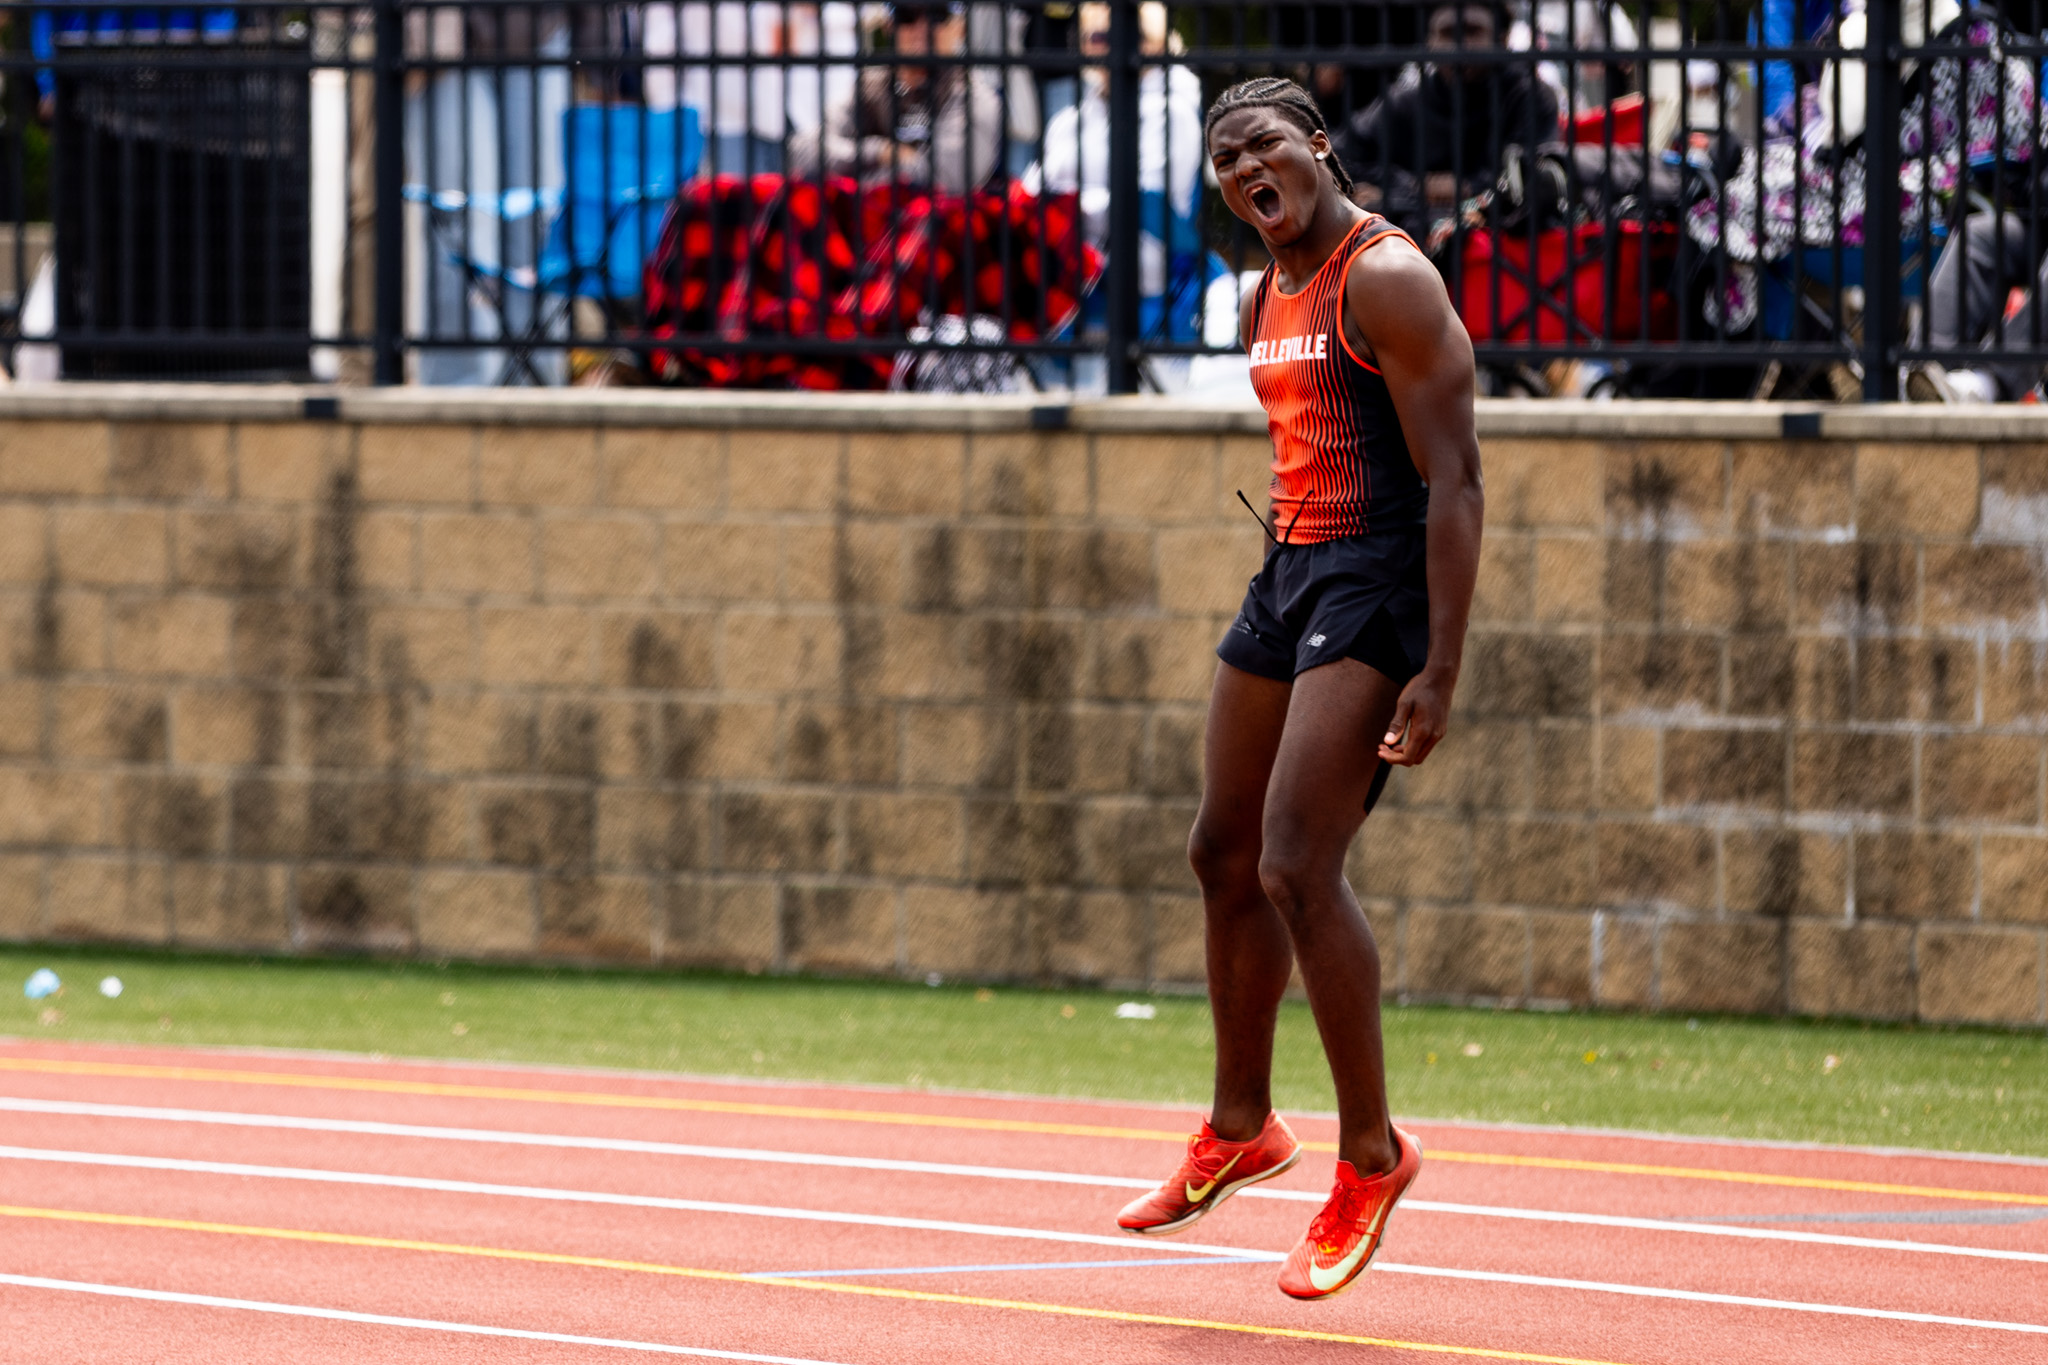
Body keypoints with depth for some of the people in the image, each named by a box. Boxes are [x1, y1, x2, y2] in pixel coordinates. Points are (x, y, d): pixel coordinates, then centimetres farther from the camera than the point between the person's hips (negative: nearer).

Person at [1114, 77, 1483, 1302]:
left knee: (1296, 868, -16)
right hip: (1292, 570, 10)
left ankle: (1371, 1153, -3)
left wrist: (1440, 674, -23)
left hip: (1379, 581, -10)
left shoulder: (1386, 278, -14)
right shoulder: (1267, 299, 14)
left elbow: (1455, 479, -18)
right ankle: (1241, 1130, 31)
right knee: (1225, 855, 14)